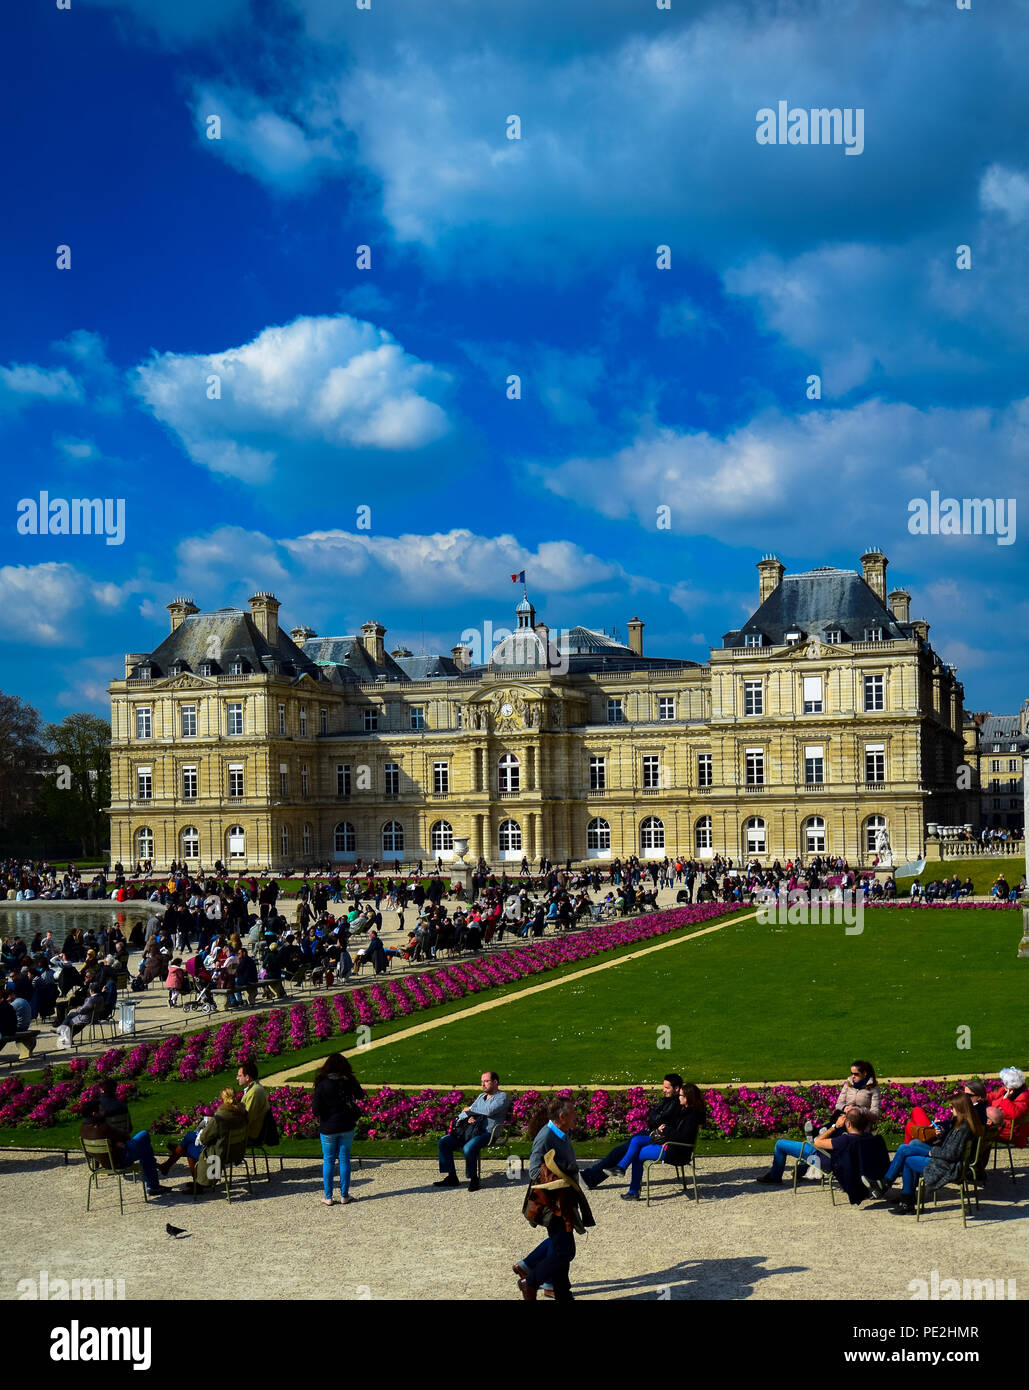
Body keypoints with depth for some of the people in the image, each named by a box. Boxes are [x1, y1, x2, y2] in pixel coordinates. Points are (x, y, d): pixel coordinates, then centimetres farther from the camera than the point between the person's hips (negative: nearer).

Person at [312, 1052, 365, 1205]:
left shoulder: (322, 1084, -14)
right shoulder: (349, 1081, -7)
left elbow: (316, 1109, -16)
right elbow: (361, 1096, 12)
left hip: (328, 1128, -2)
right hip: (347, 1126, 2)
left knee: (328, 1161, 10)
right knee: (344, 1159, 11)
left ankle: (328, 1197, 11)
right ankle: (344, 1195, 14)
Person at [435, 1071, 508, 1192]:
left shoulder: (502, 1097, 2)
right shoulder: (481, 1096, 26)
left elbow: (489, 1111, -16)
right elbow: (463, 1113, 23)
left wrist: (471, 1109, -2)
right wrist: (468, 1116, -2)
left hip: (487, 1132, -8)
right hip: (471, 1130, 8)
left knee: (468, 1148, -35)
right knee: (443, 1142, -6)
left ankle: (473, 1179, -16)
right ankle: (451, 1177, -4)